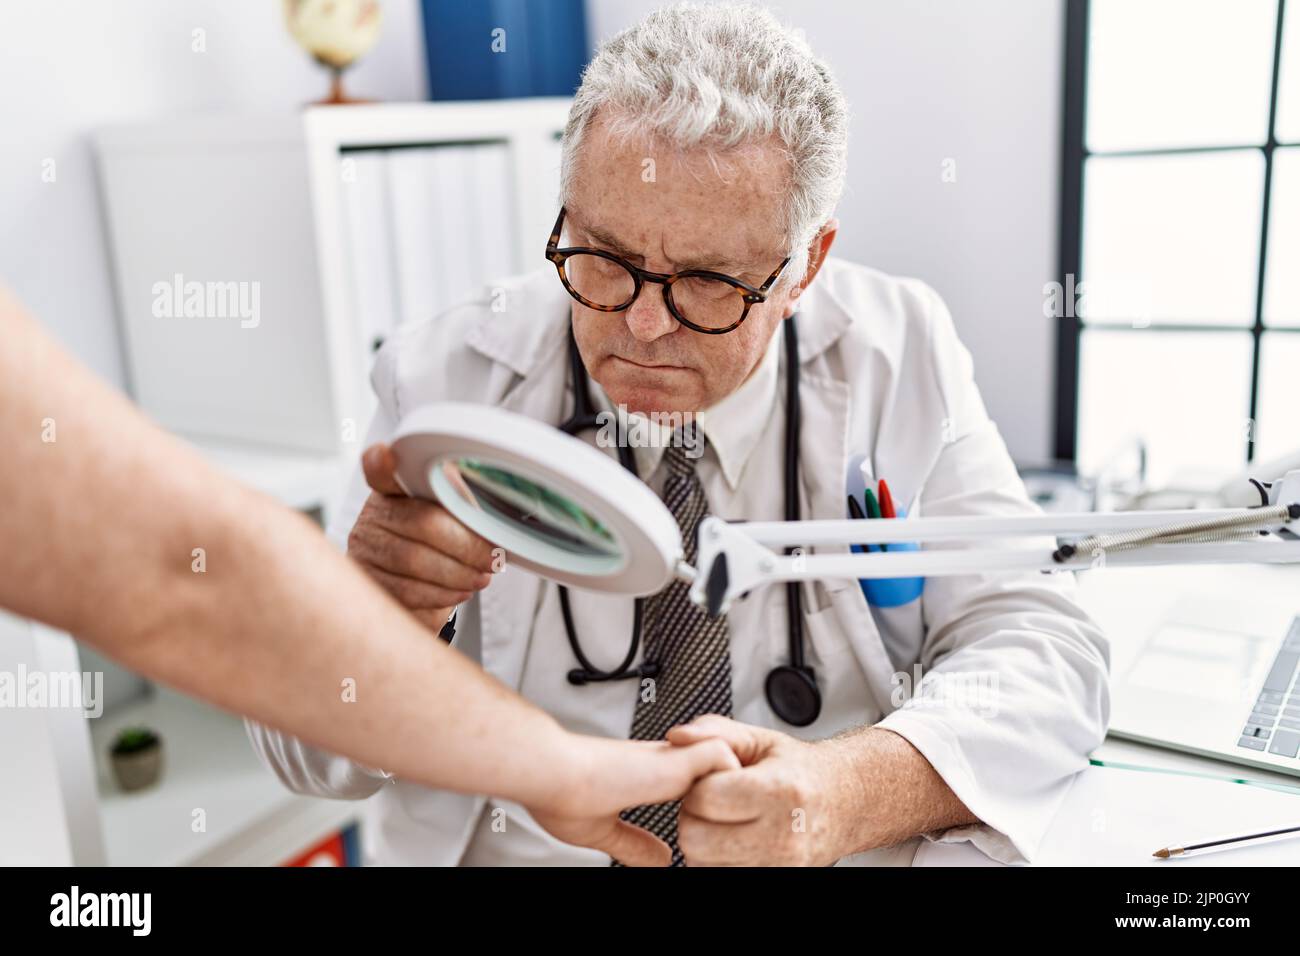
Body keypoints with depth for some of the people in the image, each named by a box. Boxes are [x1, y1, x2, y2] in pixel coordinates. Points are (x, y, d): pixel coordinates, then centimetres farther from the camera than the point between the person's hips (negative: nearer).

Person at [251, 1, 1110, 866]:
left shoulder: (902, 356, -6)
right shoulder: (441, 379, -8)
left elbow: (1040, 648, -9)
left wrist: (843, 793, -27)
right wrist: (384, 617, -26)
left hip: (844, 852, 1)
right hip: (512, 844, 0)